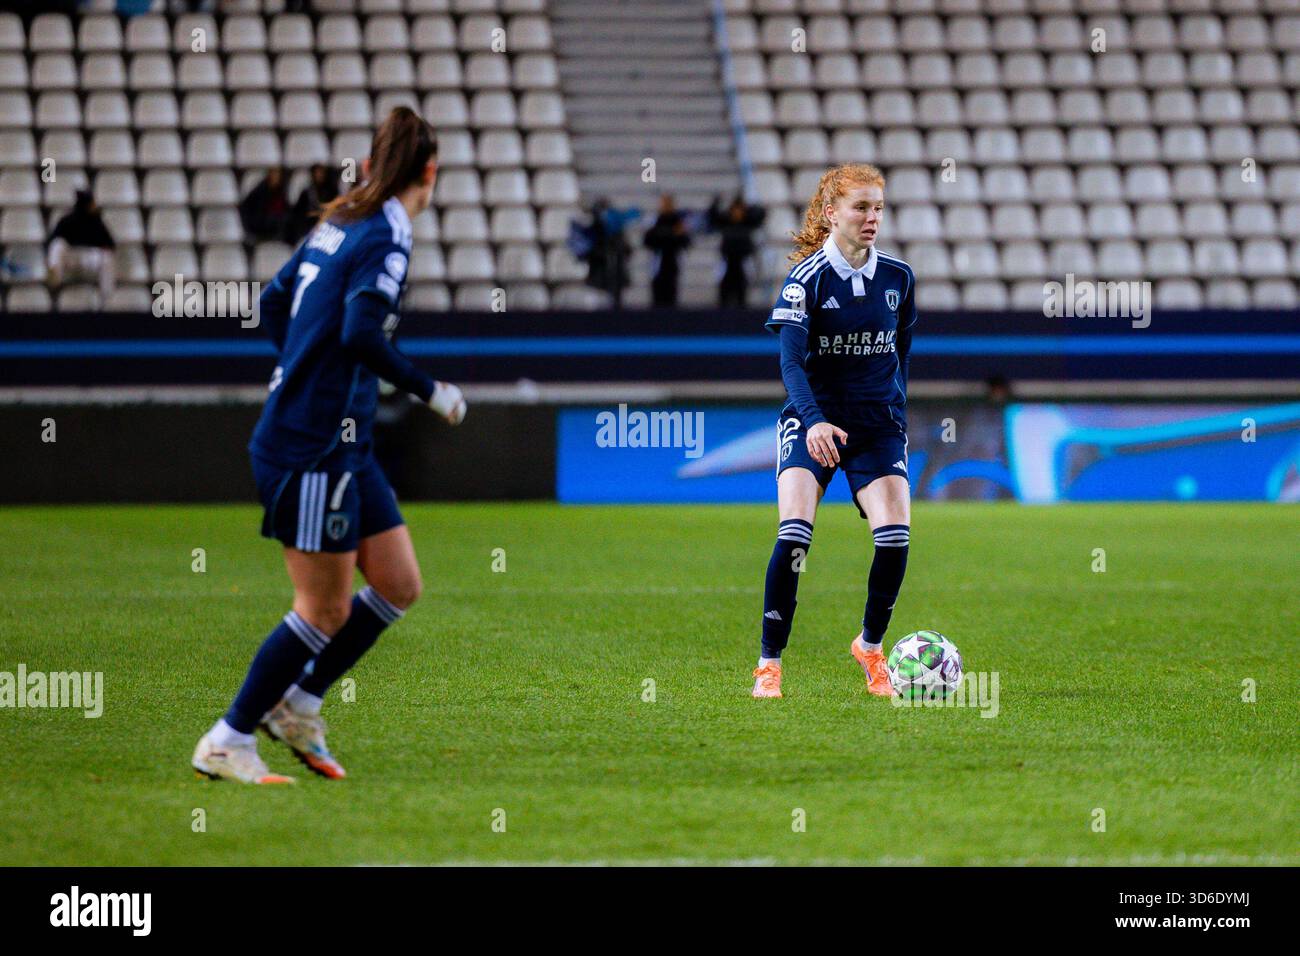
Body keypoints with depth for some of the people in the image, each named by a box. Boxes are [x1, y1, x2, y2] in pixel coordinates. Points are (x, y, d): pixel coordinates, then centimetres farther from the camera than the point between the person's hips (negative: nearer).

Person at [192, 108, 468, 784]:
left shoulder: (338, 225, 11)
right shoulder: (385, 238, -15)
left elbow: (273, 304, 19)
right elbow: (362, 334, -28)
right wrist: (430, 392, -16)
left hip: (345, 447, 9)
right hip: (313, 448, -9)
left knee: (399, 584, 11)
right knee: (325, 610, -2)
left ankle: (297, 704, 19)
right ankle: (226, 743, 6)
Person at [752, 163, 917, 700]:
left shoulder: (897, 277, 4)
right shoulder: (807, 278, -10)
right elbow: (790, 360, -21)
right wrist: (815, 421, -36)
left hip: (879, 424, 3)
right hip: (813, 420, -3)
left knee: (895, 536, -14)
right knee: (794, 534, -22)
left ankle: (871, 646, 13)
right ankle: (769, 665, -9)